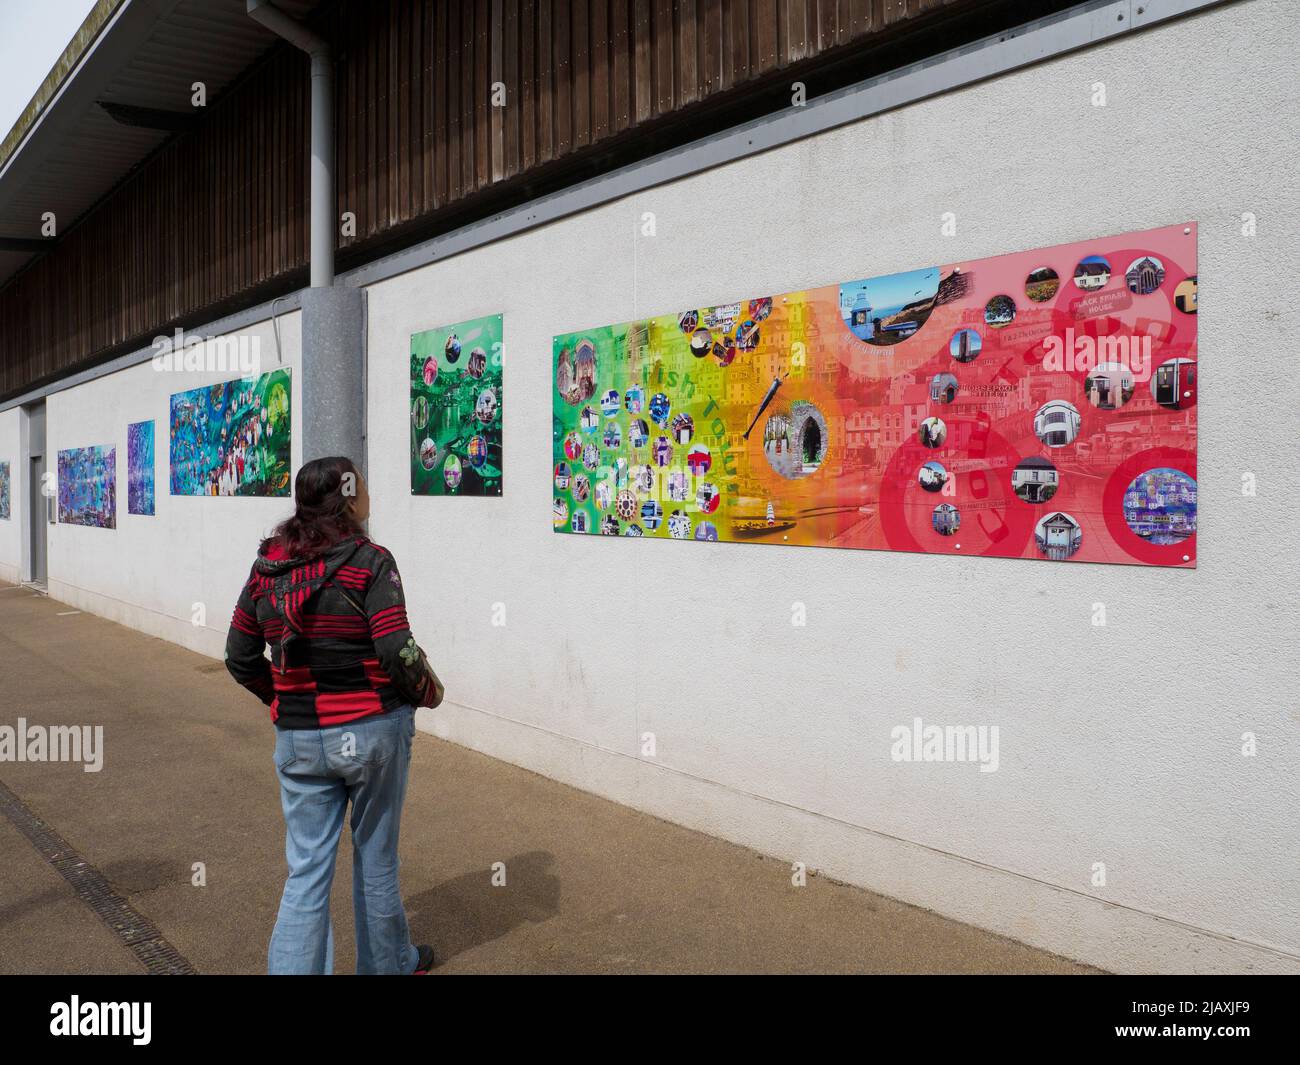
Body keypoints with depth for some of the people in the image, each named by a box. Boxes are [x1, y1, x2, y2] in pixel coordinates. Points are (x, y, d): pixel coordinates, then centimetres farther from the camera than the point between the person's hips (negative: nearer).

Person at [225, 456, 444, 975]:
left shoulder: (267, 566, 2)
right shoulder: (369, 561, -14)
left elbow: (239, 658, 8)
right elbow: (397, 651, -19)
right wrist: (429, 690, -1)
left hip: (298, 738, 4)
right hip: (373, 729, -3)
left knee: (306, 871, 11)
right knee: (376, 858, 16)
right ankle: (388, 964, 35)